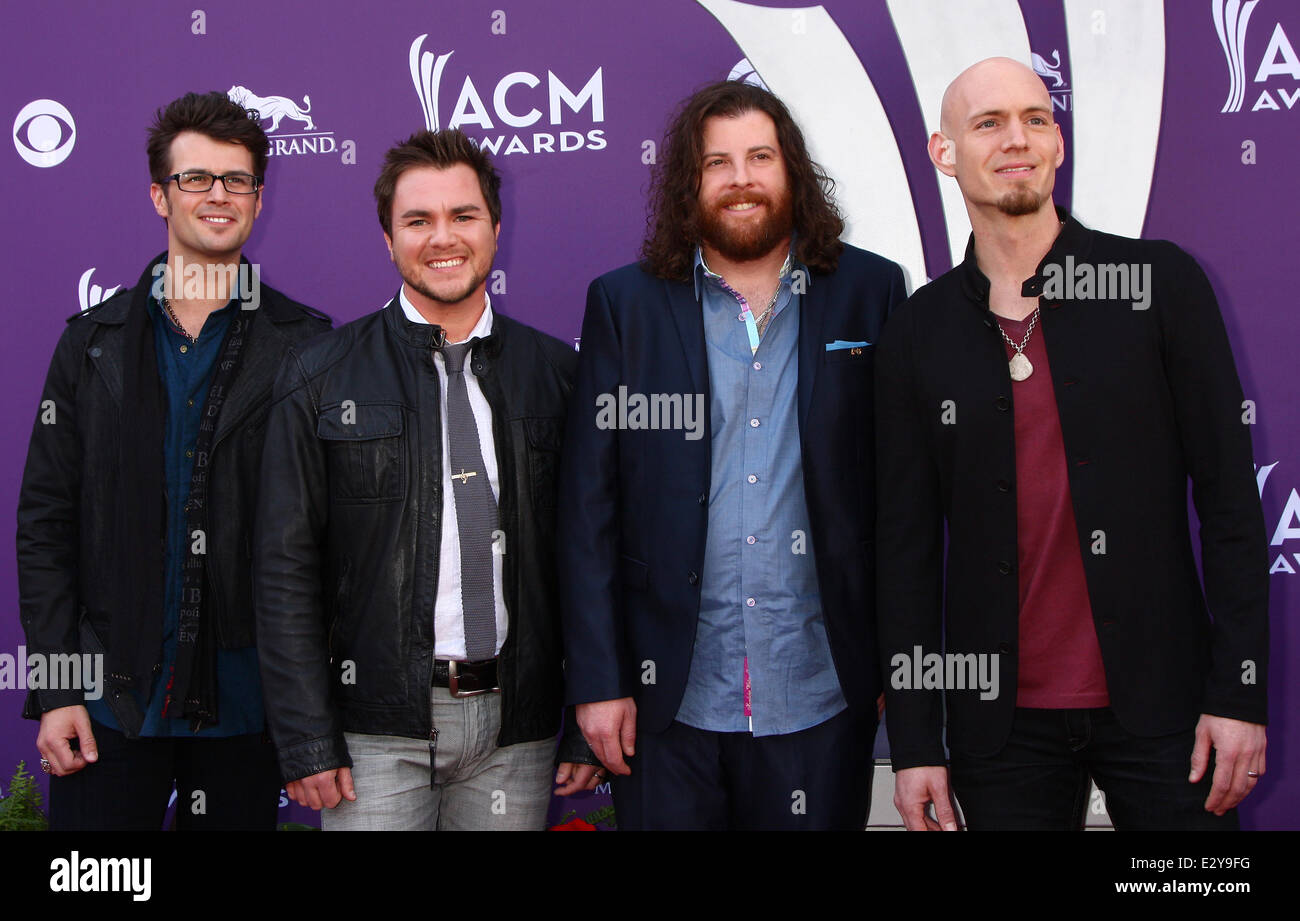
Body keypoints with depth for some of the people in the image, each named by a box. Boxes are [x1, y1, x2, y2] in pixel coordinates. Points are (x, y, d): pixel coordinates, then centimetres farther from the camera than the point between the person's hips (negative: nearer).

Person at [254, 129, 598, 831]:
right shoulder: (320, 376, 1)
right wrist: (307, 741, -7)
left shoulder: (556, 373, 6)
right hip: (376, 731, -2)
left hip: (516, 731, 2)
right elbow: (286, 569, -1)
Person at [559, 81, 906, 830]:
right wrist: (597, 680, -3)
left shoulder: (870, 291, 3)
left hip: (821, 702, 0)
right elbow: (589, 503, 1)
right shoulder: (625, 304, 3)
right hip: (672, 704, 0)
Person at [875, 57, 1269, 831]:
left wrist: (1239, 691, -7)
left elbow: (1229, 498, -2)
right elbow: (907, 543, 4)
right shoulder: (918, 333, 3)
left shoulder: (1161, 282, -1)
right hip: (1001, 719, 1)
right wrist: (915, 741, 1)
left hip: (1159, 704, -1)